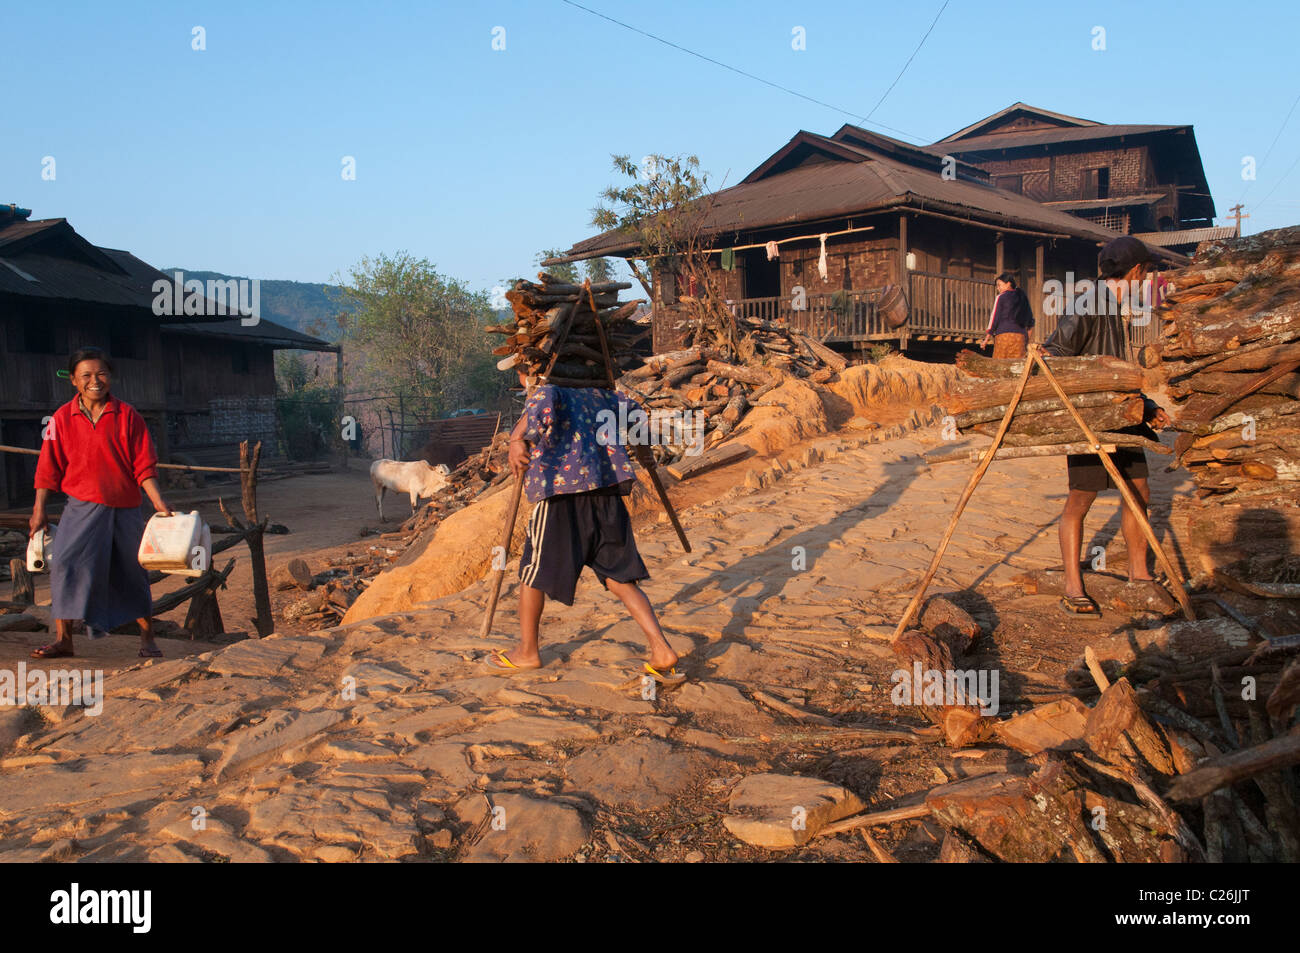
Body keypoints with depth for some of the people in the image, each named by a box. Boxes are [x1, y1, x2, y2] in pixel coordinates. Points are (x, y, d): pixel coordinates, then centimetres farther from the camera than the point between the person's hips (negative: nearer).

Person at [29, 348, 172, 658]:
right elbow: (49, 468, 4)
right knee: (65, 563, -14)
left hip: (124, 509, 0)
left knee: (132, 571, 7)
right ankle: (63, 639, -4)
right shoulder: (62, 418, 1)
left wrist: (159, 502, -10)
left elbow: (143, 465, -2)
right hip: (81, 507, 0)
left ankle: (147, 639, 21)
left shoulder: (127, 416, -2)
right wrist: (39, 509, 2)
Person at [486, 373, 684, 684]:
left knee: (534, 571, 12)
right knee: (620, 578, 8)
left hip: (563, 491, -6)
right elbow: (630, 407, 32)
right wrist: (640, 446, 47)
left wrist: (517, 438, -20)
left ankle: (527, 652, 25)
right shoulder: (592, 391, 22)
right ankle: (662, 650, -3)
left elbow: (544, 400, -23)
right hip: (607, 491, 6)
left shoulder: (545, 390, 2)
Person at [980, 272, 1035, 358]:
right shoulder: (1023, 297, 17)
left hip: (1004, 335, -5)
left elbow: (994, 318, -1)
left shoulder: (1001, 297, 2)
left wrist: (986, 339, 1)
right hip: (1021, 336, 5)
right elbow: (1030, 320, 19)